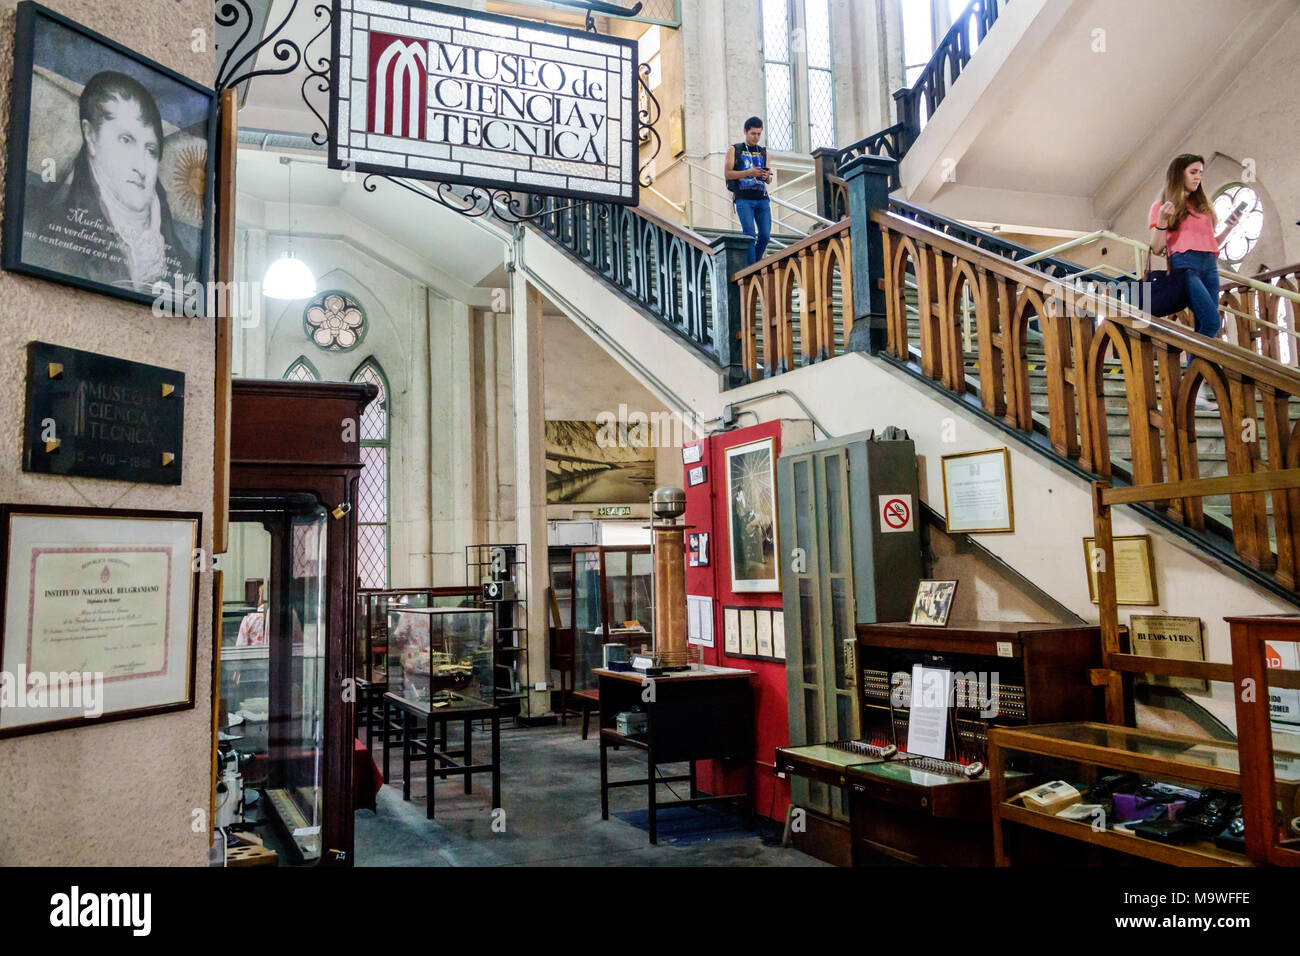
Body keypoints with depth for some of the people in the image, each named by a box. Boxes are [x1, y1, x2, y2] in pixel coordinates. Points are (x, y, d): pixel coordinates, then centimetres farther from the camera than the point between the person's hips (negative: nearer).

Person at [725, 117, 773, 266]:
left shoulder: (763, 152, 20)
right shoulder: (734, 150, 9)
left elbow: (769, 180, 19)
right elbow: (727, 174, -2)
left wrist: (767, 176, -6)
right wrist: (749, 172, -15)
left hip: (762, 199, 4)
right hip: (744, 199, -4)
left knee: (765, 236, -5)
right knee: (750, 235, -14)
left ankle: (753, 264, 13)